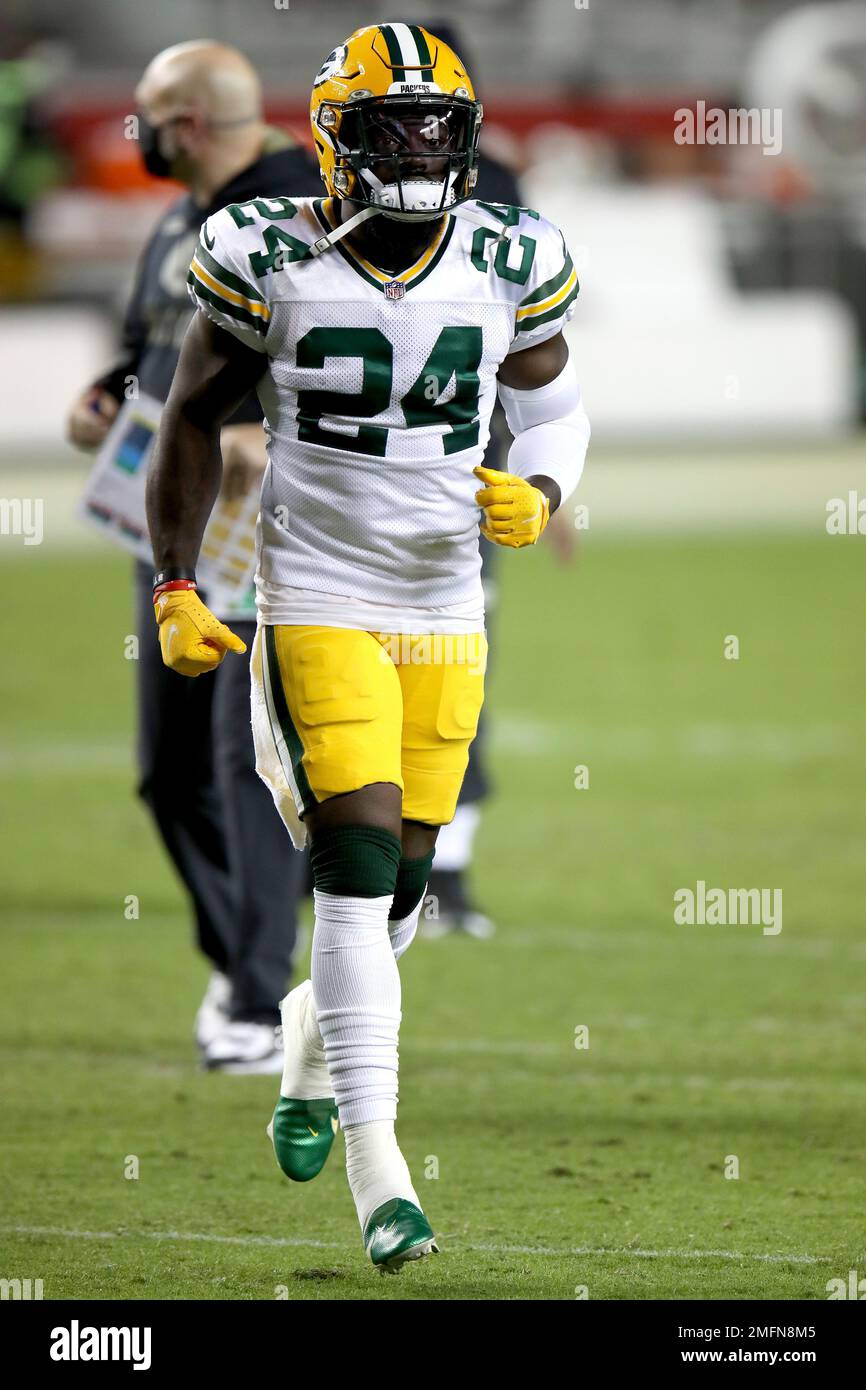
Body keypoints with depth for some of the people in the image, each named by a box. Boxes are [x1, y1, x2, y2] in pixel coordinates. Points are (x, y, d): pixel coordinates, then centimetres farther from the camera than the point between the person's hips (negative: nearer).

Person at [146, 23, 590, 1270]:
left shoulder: (511, 266, -2)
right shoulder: (269, 261, -10)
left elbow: (555, 406, 12)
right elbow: (196, 418, 2)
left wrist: (538, 493, -10)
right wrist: (175, 588, -1)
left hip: (446, 616, 4)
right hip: (318, 606, -4)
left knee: (398, 885, 8)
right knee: (360, 868, -14)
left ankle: (312, 1057, 39)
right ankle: (377, 1168, -11)